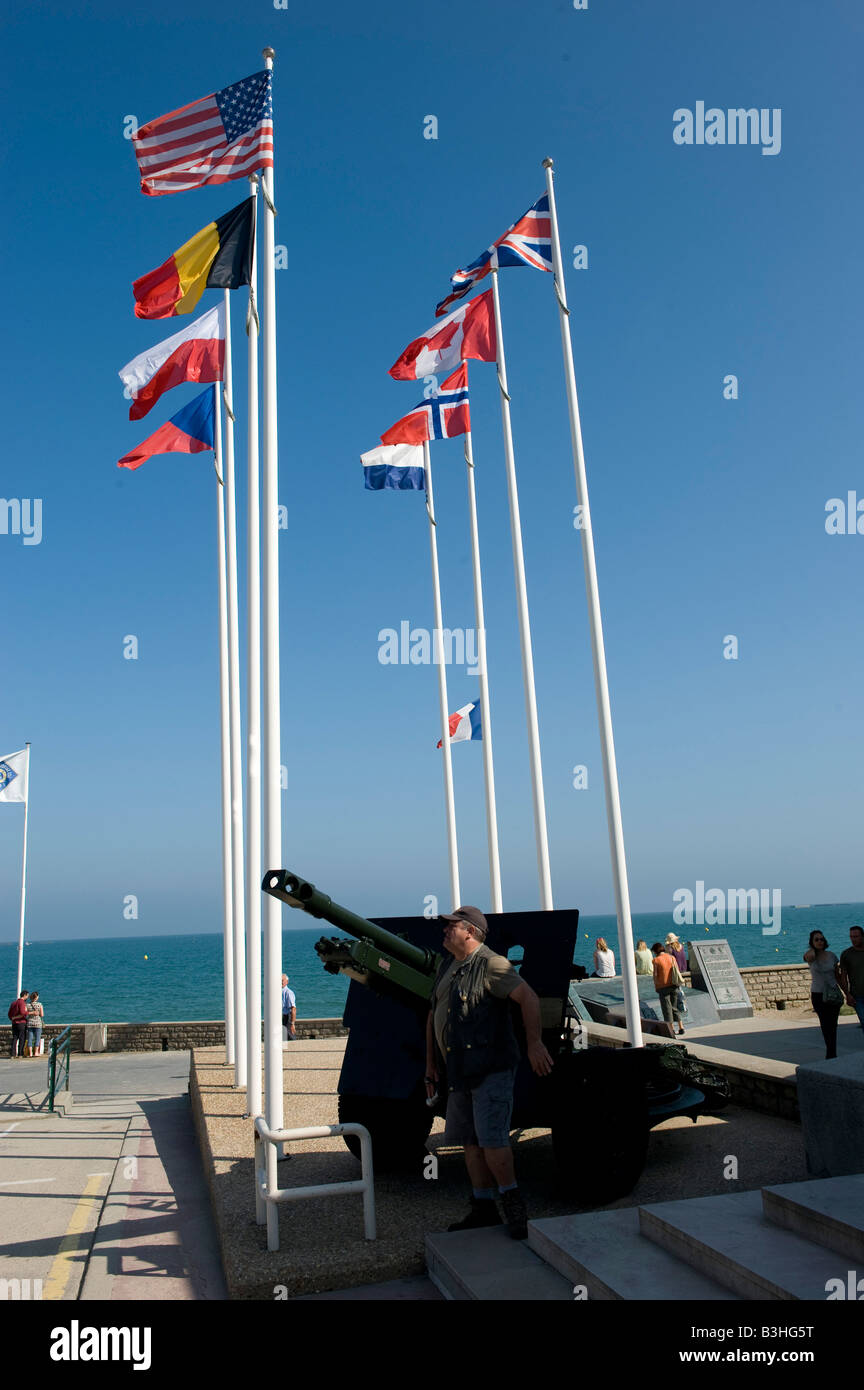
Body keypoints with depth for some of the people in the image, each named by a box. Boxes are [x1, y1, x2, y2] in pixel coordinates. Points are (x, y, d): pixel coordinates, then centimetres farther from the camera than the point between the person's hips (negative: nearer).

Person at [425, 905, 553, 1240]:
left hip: (491, 1068, -8)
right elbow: (433, 1016, 20)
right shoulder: (446, 967, 14)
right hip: (459, 1071, 9)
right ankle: (483, 1210, 22)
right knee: (470, 1142, 11)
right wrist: (431, 1065, 19)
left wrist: (534, 1043, -26)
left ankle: (512, 1201, 10)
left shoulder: (490, 964, -13)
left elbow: (528, 997, -21)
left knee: (491, 1140, -10)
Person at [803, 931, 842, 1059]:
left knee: (832, 1025, 3)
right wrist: (813, 948, -13)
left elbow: (837, 975, 11)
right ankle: (832, 1055, 11)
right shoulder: (809, 955, -7)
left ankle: (831, 1055, 15)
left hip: (833, 994, 2)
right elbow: (811, 956, -34)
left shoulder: (831, 955, 2)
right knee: (825, 1024, -1)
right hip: (818, 995, -2)